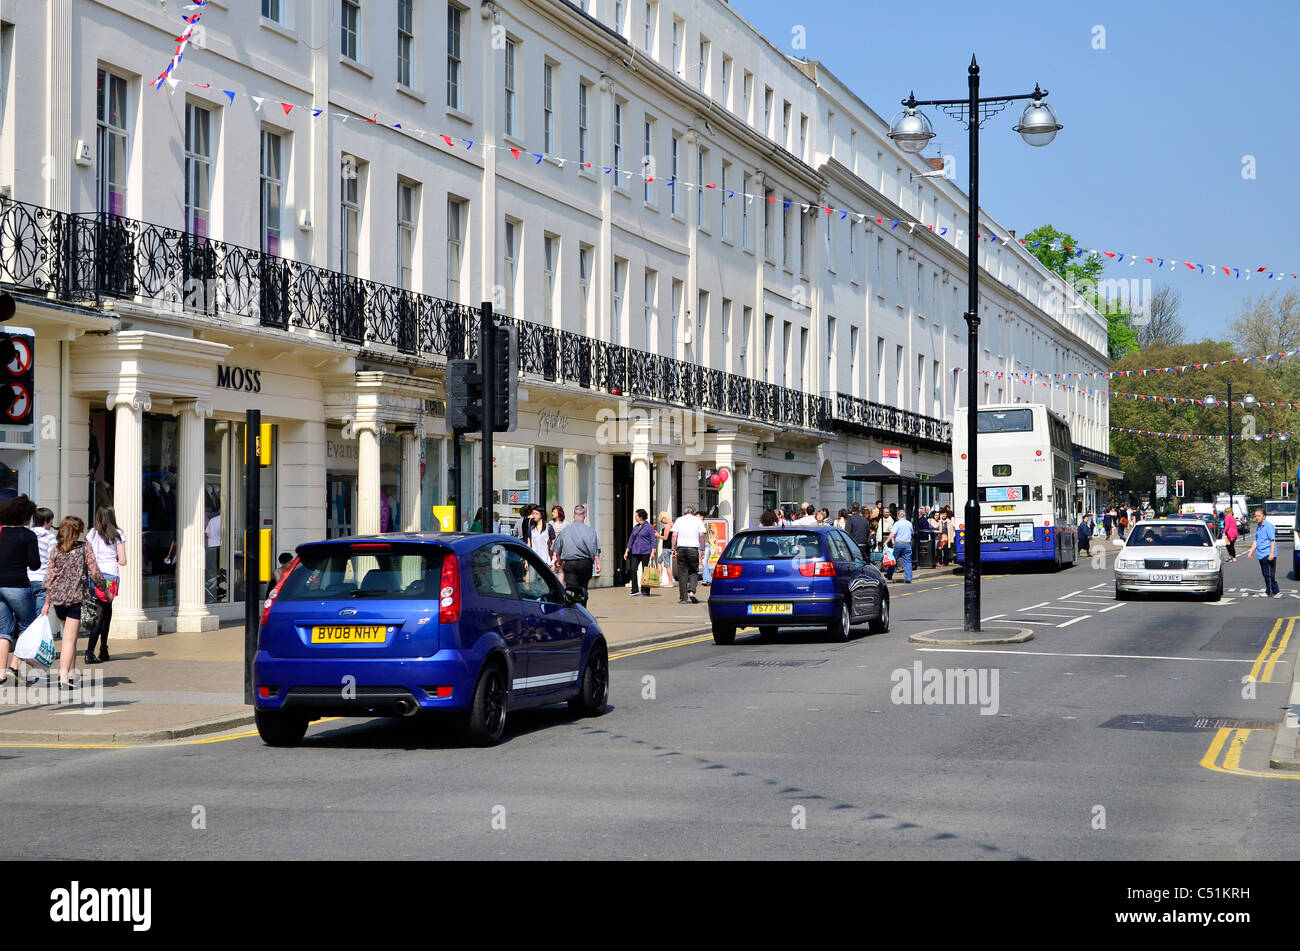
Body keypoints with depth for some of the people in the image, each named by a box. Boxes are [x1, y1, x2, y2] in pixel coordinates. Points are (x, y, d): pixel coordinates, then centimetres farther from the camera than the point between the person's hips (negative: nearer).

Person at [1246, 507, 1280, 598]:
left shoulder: (1269, 526, -10)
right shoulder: (1258, 527, 16)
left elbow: (1273, 541, -15)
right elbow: (1256, 540, 24)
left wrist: (1272, 554, -21)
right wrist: (1251, 551, 14)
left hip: (1268, 555, -8)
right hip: (1261, 555, 8)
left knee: (1270, 574, -10)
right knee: (1265, 574, 11)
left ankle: (1275, 591, -6)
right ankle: (1268, 592, 18)